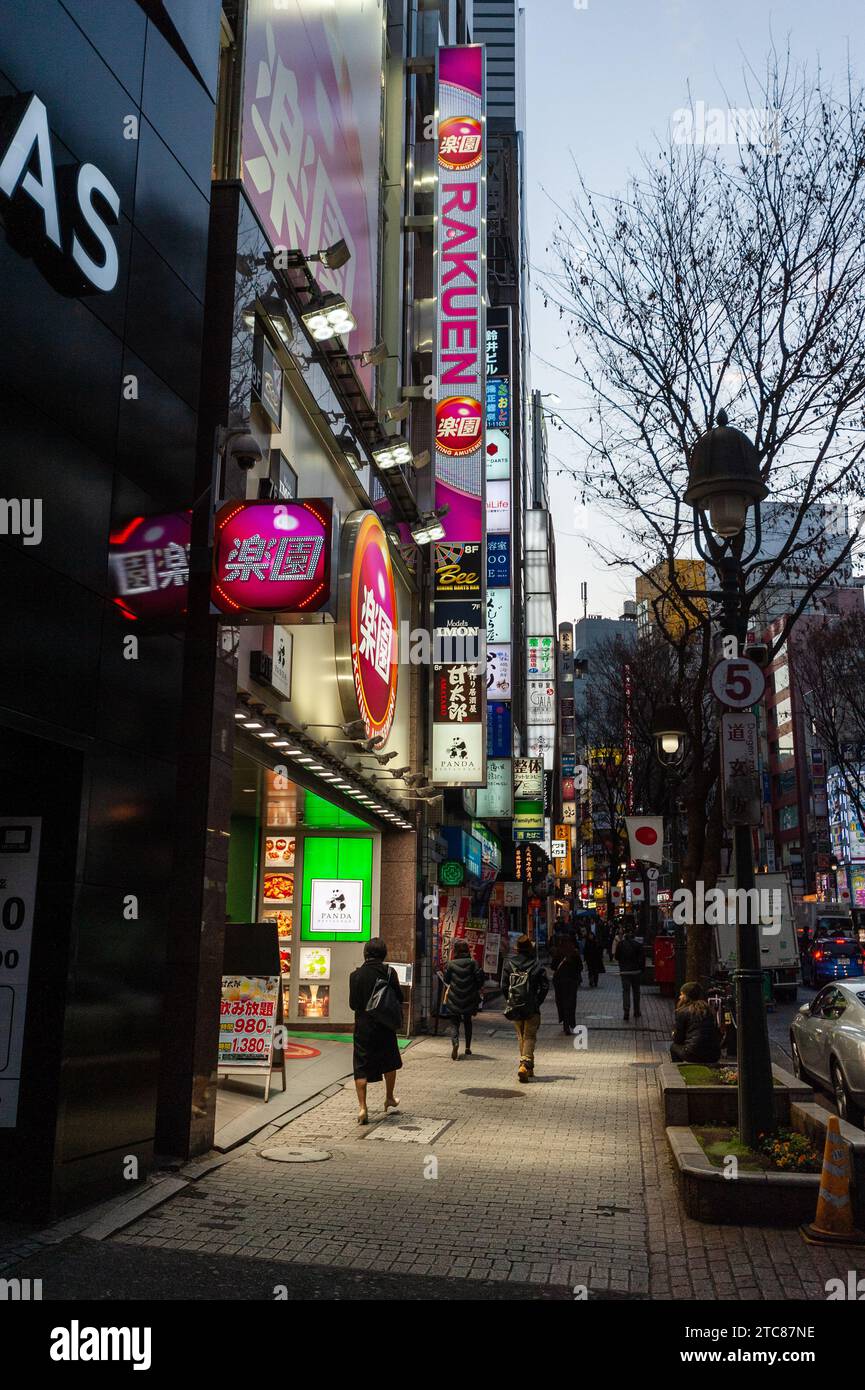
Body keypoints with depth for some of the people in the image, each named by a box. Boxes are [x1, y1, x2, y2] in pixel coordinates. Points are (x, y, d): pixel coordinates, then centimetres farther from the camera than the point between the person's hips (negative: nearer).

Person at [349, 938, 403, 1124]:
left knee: (361, 1068, 4)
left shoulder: (355, 975, -7)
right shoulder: (389, 972, -8)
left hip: (363, 1026, -1)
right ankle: (389, 1098, 36)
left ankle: (362, 1107, -4)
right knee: (389, 1062, 22)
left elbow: (352, 1003, -4)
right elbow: (399, 998, -4)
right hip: (385, 1025, 1)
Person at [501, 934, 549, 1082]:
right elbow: (545, 986, -8)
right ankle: (525, 1064, -15)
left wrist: (509, 1001, 9)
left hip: (514, 1007, 2)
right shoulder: (537, 966, -7)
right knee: (529, 1037, 4)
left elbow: (504, 986, -2)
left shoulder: (509, 964, -2)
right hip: (531, 1008, -2)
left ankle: (527, 1067, 23)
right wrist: (537, 1002, 3)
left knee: (521, 1037, 17)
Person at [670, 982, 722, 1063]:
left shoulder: (682, 1012, -2)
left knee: (674, 1046, 23)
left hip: (694, 1056, -5)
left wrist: (674, 1035, 25)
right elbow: (718, 1036, 17)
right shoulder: (709, 1010, 12)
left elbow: (678, 1039, 1)